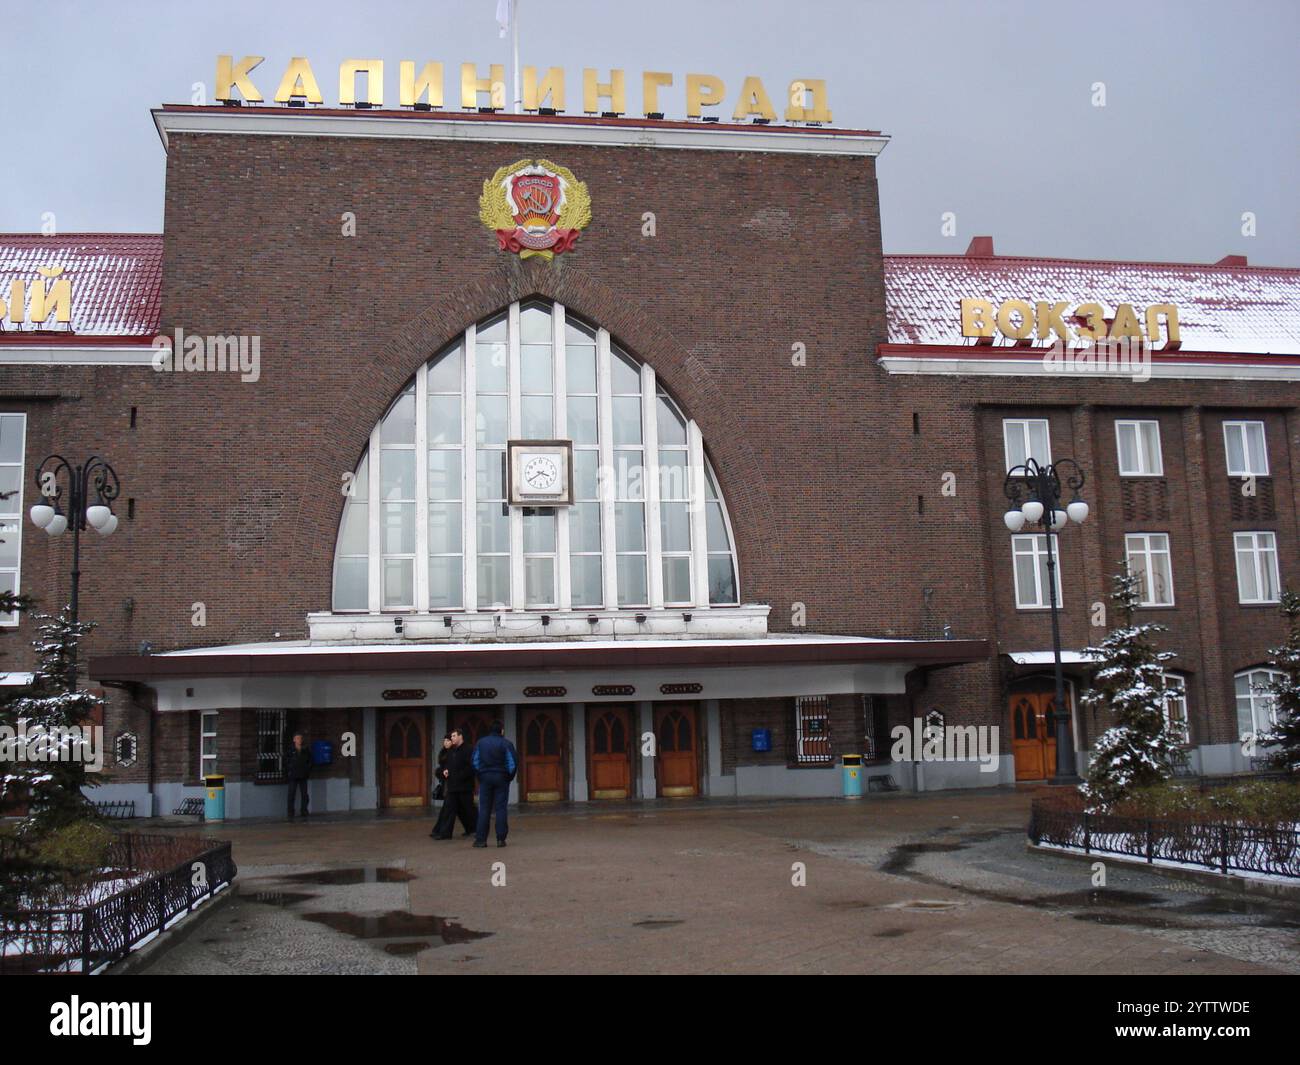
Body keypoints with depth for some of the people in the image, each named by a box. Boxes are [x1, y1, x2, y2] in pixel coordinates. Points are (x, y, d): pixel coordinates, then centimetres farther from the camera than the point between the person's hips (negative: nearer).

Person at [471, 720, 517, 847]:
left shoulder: (480, 743, 4)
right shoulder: (506, 744, -5)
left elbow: (475, 762, 4)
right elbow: (513, 763, -8)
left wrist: (480, 776, 11)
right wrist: (509, 776, 5)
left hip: (484, 778, 2)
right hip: (501, 779, -2)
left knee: (484, 809, 6)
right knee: (500, 808, 2)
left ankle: (480, 839, 2)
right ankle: (500, 839, 0)